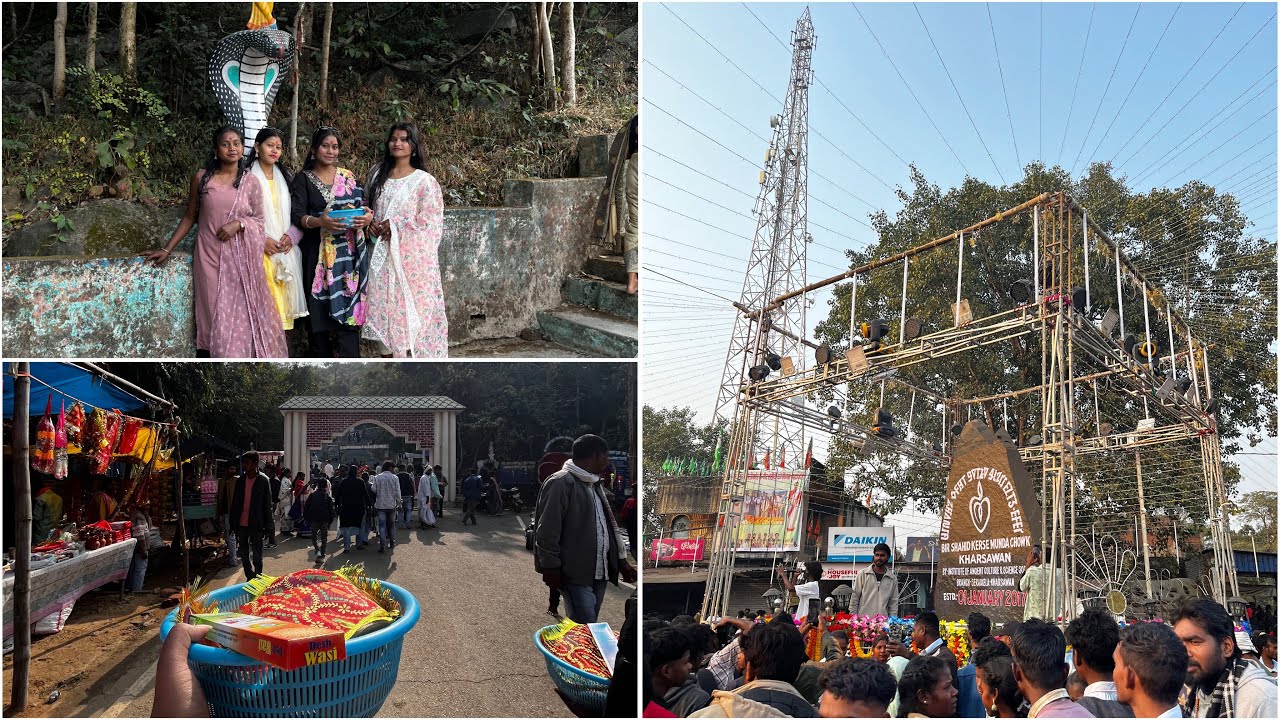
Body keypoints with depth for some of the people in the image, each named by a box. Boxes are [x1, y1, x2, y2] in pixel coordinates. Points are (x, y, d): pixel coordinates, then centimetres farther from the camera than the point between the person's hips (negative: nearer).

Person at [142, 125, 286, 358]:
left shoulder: (251, 182, 3)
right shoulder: (202, 178, 3)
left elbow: (258, 220, 8)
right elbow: (190, 217, 10)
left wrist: (239, 223, -12)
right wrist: (167, 249, 7)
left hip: (239, 258, 0)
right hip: (209, 257, 0)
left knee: (241, 316, -1)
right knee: (213, 315, -1)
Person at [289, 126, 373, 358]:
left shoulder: (348, 177, 14)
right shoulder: (303, 179, 7)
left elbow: (363, 206, 12)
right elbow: (297, 215, -3)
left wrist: (368, 216, -12)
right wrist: (320, 222, -22)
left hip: (348, 254, 1)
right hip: (318, 254, -1)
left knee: (348, 310, -6)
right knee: (320, 311, -3)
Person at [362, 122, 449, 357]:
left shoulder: (424, 181, -4)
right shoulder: (378, 176, 13)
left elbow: (431, 223, -8)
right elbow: (368, 209, 22)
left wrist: (395, 227, -12)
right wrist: (372, 224, 0)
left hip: (412, 258, -5)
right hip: (383, 257, 5)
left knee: (412, 309, -4)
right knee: (384, 308, 3)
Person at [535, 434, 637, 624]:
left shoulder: (594, 484, 19)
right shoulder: (560, 483, -11)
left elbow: (609, 525, 24)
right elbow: (547, 530, -14)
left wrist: (621, 561, 19)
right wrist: (551, 567, -14)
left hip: (599, 573, 9)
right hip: (576, 575, -9)